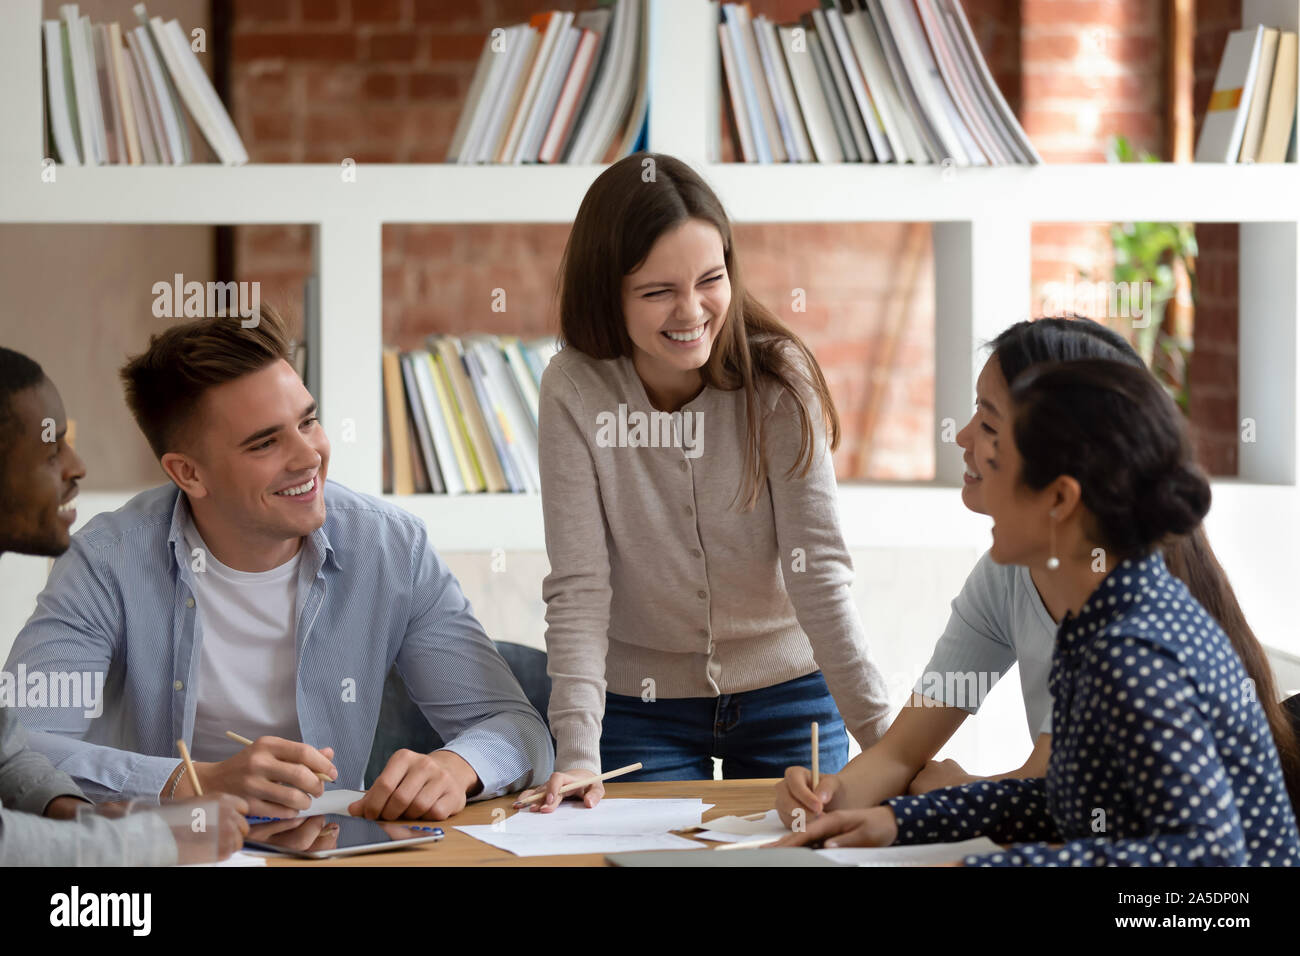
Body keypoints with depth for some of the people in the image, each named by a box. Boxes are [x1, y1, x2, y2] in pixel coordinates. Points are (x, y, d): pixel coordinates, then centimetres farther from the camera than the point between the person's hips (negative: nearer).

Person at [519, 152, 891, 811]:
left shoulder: (778, 378, -16)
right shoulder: (577, 391, -16)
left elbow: (819, 568, -19)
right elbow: (579, 586, -18)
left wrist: (884, 734, -28)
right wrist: (577, 755, -27)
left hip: (787, 694, 0)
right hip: (640, 706, 0)